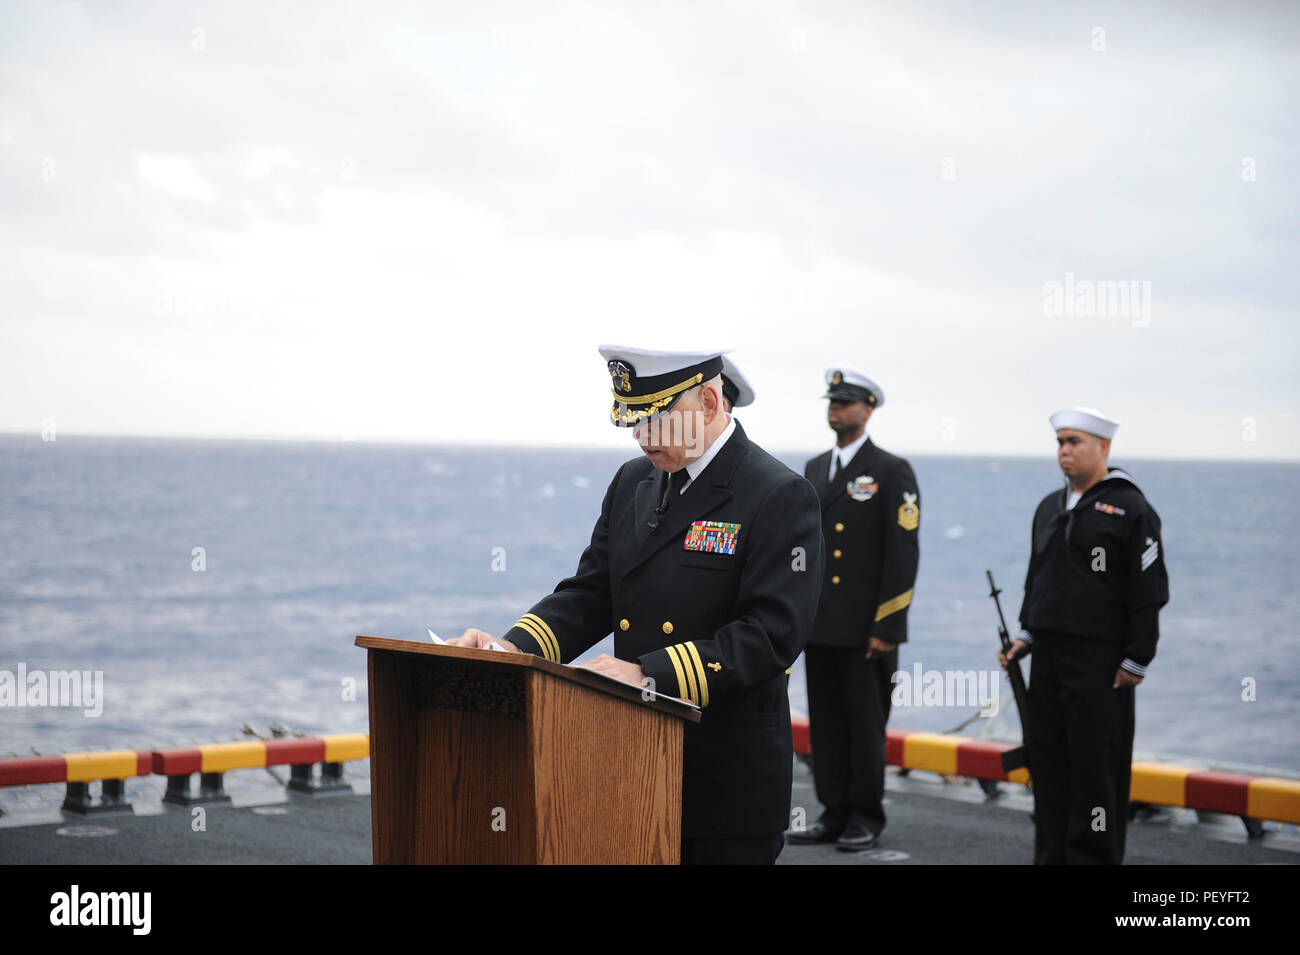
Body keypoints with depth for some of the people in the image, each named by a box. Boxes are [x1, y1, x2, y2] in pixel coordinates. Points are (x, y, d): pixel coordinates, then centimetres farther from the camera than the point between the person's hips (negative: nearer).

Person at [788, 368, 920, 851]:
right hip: (820, 625, 6)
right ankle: (834, 813, 16)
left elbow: (902, 553, -10)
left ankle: (866, 817, 12)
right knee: (825, 722, 8)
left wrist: (886, 628, -15)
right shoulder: (815, 469, 14)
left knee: (865, 723, 1)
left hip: (866, 627, -6)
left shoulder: (892, 472, -6)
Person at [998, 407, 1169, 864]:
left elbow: (1149, 591, -10)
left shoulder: (1129, 509, -7)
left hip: (1100, 661, -7)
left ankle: (1093, 855, 3)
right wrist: (1026, 634, 12)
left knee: (1095, 763, -4)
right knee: (1047, 759, 9)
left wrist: (1136, 661, -12)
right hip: (1048, 656, 7)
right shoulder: (1049, 508, 15)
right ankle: (1052, 854, 17)